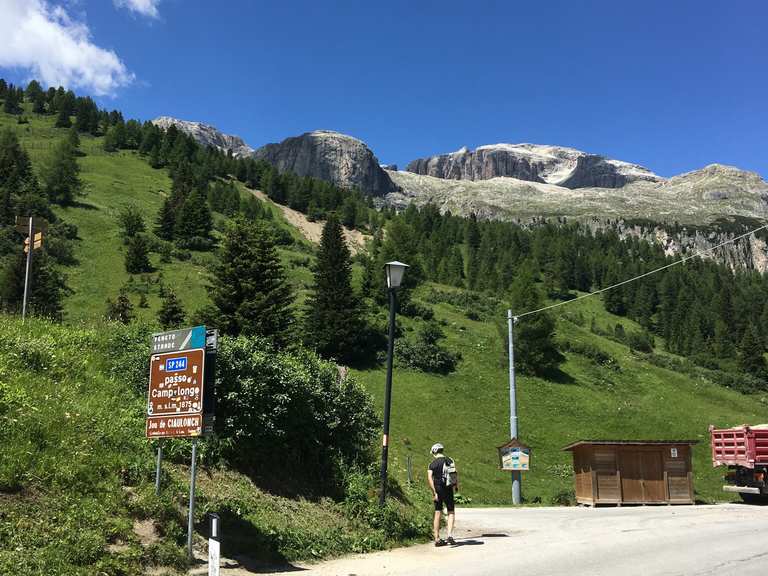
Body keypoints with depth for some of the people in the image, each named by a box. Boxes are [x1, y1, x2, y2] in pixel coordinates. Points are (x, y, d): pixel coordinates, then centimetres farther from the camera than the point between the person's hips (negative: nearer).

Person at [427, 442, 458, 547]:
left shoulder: (433, 463, -4)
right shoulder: (450, 461, 4)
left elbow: (429, 478, -16)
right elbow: (455, 476, 5)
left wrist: (434, 492, -16)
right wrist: (456, 486, 20)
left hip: (438, 490, -1)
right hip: (449, 490, 1)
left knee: (437, 514, 7)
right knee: (451, 513, 9)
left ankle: (437, 539, 9)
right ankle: (450, 535, -9)